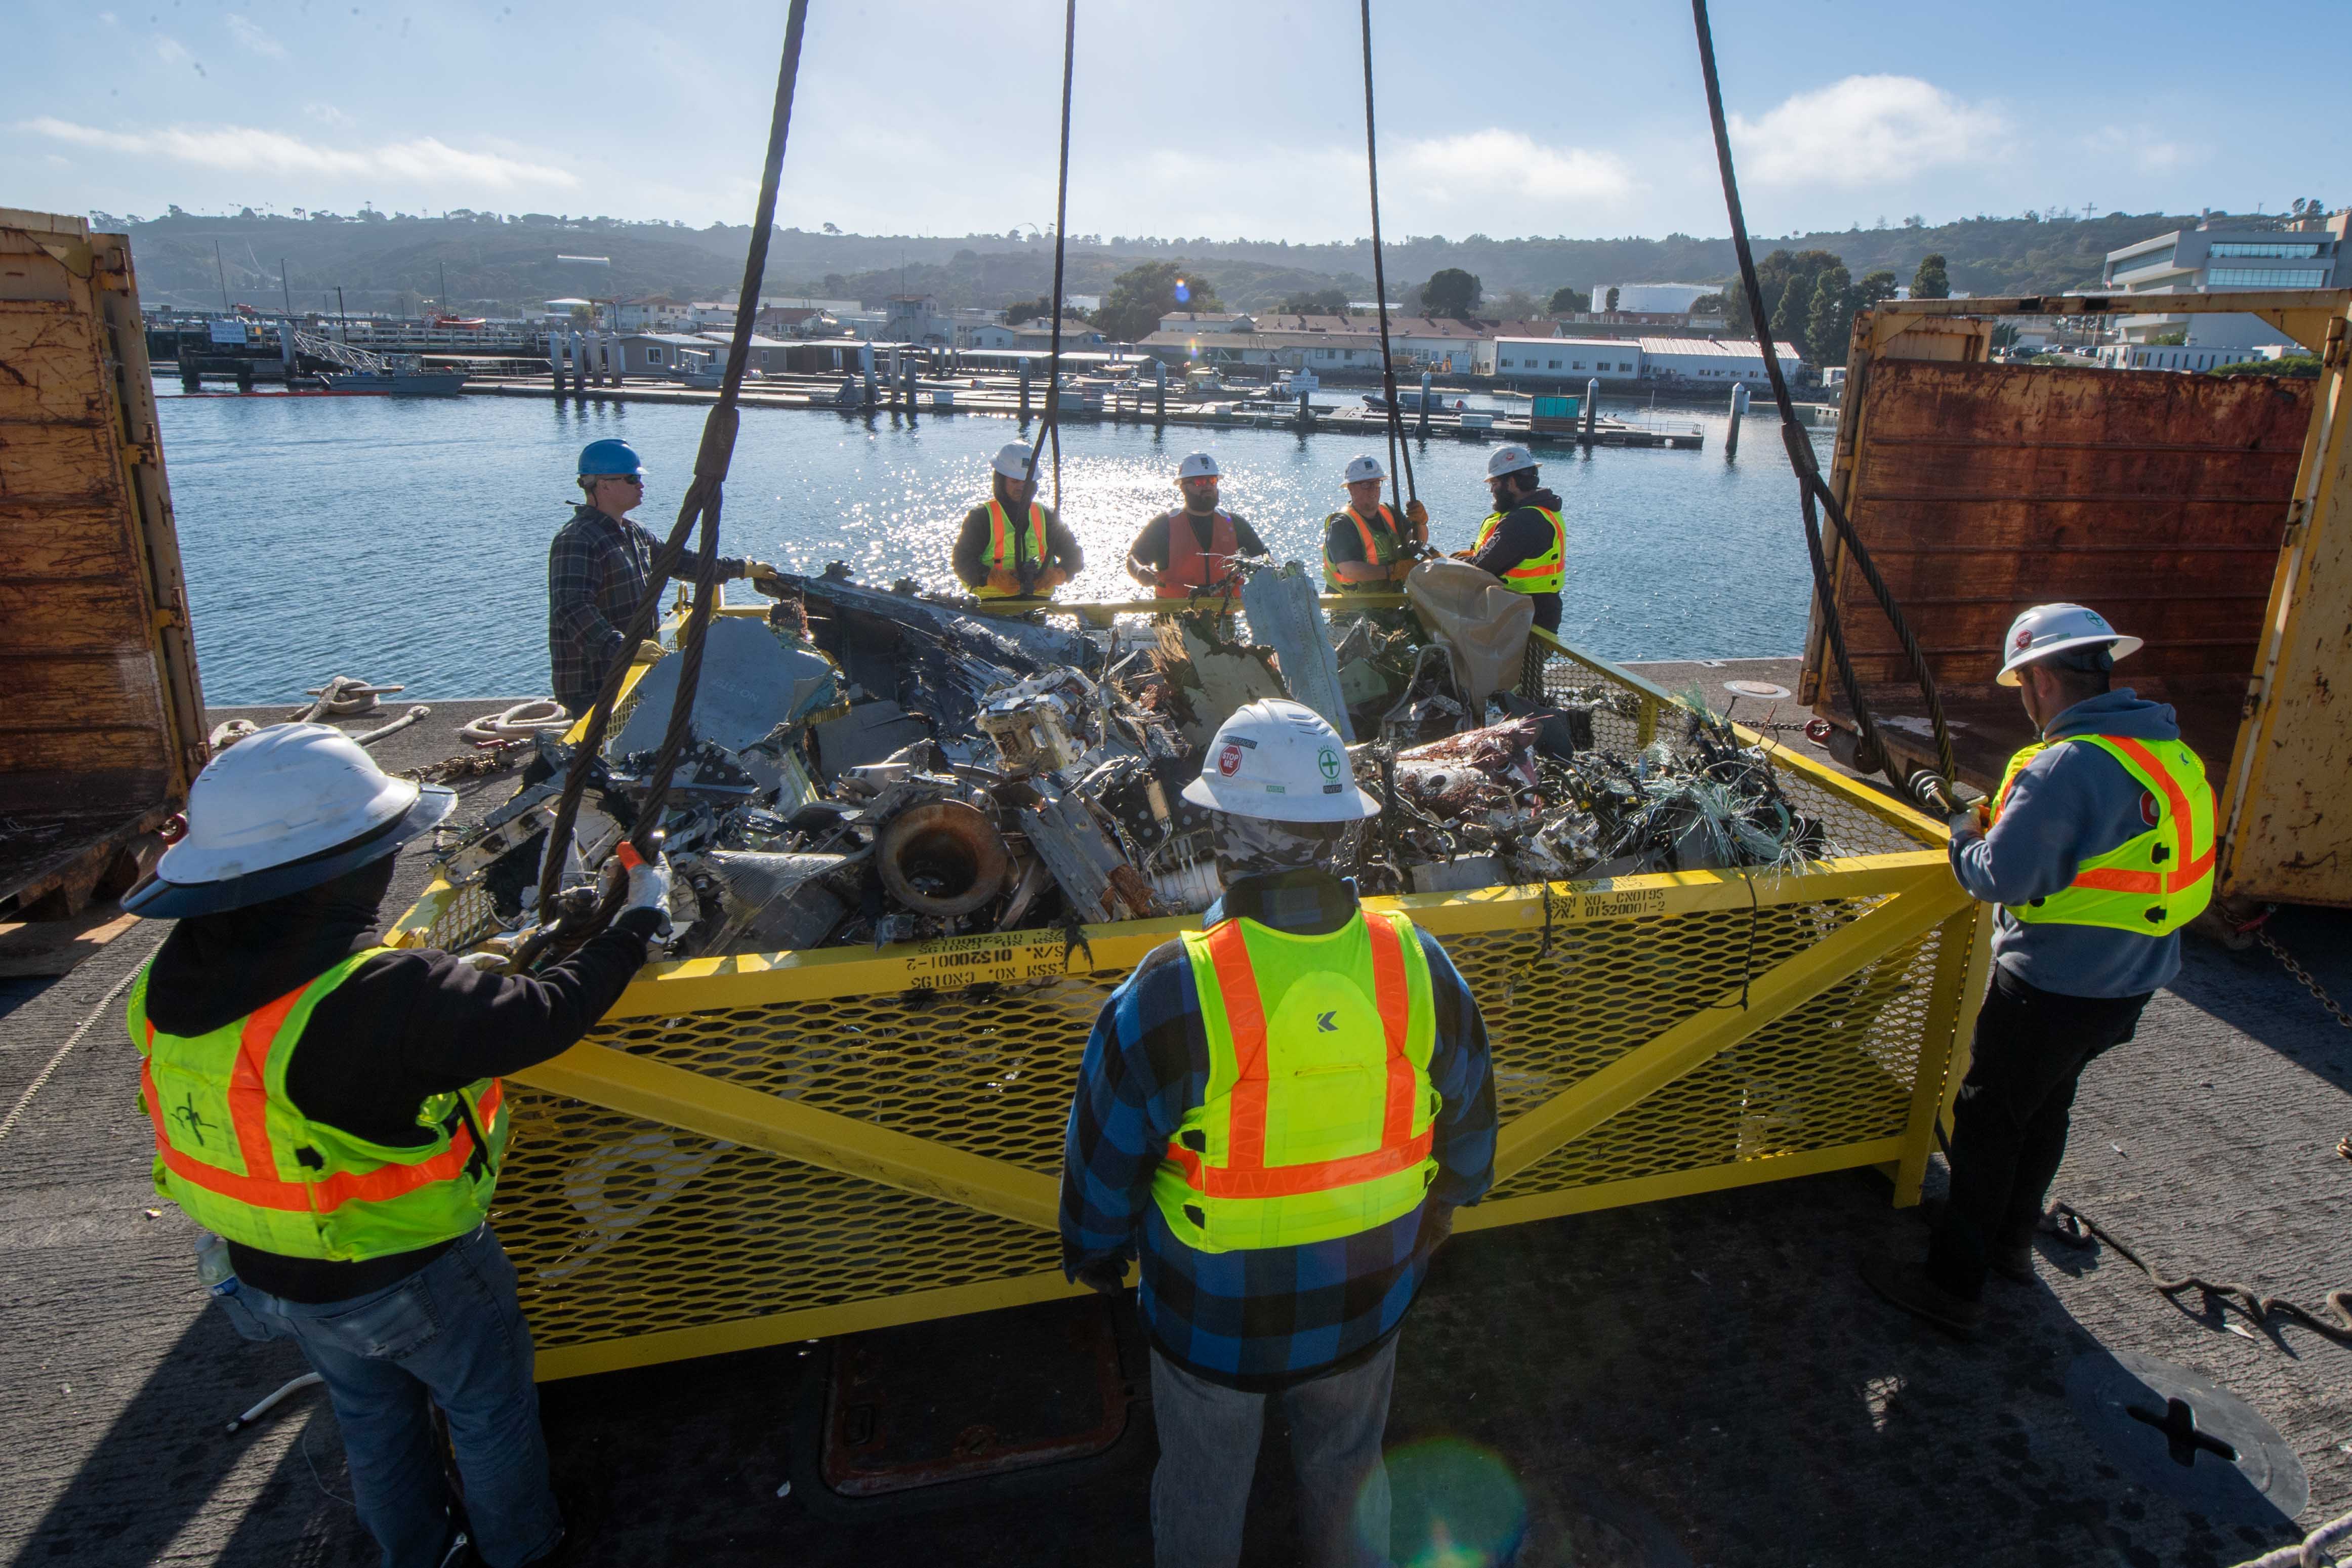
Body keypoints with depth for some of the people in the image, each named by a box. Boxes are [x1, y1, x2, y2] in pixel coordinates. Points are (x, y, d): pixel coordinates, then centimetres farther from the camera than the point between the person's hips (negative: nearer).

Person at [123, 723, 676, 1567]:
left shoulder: (172, 980, -16)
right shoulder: (381, 998, -40)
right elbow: (548, 1013, -30)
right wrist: (641, 916, -16)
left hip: (264, 1271, 6)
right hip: (409, 1279, -6)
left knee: (374, 1419, 31)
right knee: (490, 1407, 24)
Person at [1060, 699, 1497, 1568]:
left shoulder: (1168, 997, -30)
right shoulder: (1418, 965, -18)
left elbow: (1104, 1163, -16)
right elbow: (1469, 1135, -2)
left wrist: (1097, 1259, 5)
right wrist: (1423, 1232, 17)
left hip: (1216, 1314, -3)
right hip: (1366, 1301, 3)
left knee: (1202, 1494, 26)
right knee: (1347, 1472, 31)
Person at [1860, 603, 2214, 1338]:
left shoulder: (2067, 766, -25)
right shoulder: (2171, 752, 4)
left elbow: (2003, 876, -27)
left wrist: (1965, 836, -7)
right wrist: (2006, 820, 9)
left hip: (2052, 991, -9)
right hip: (2130, 982, 9)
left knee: (1987, 1121, 5)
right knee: (2045, 1109, 25)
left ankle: (1953, 1285, 15)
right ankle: (2012, 1244, 42)